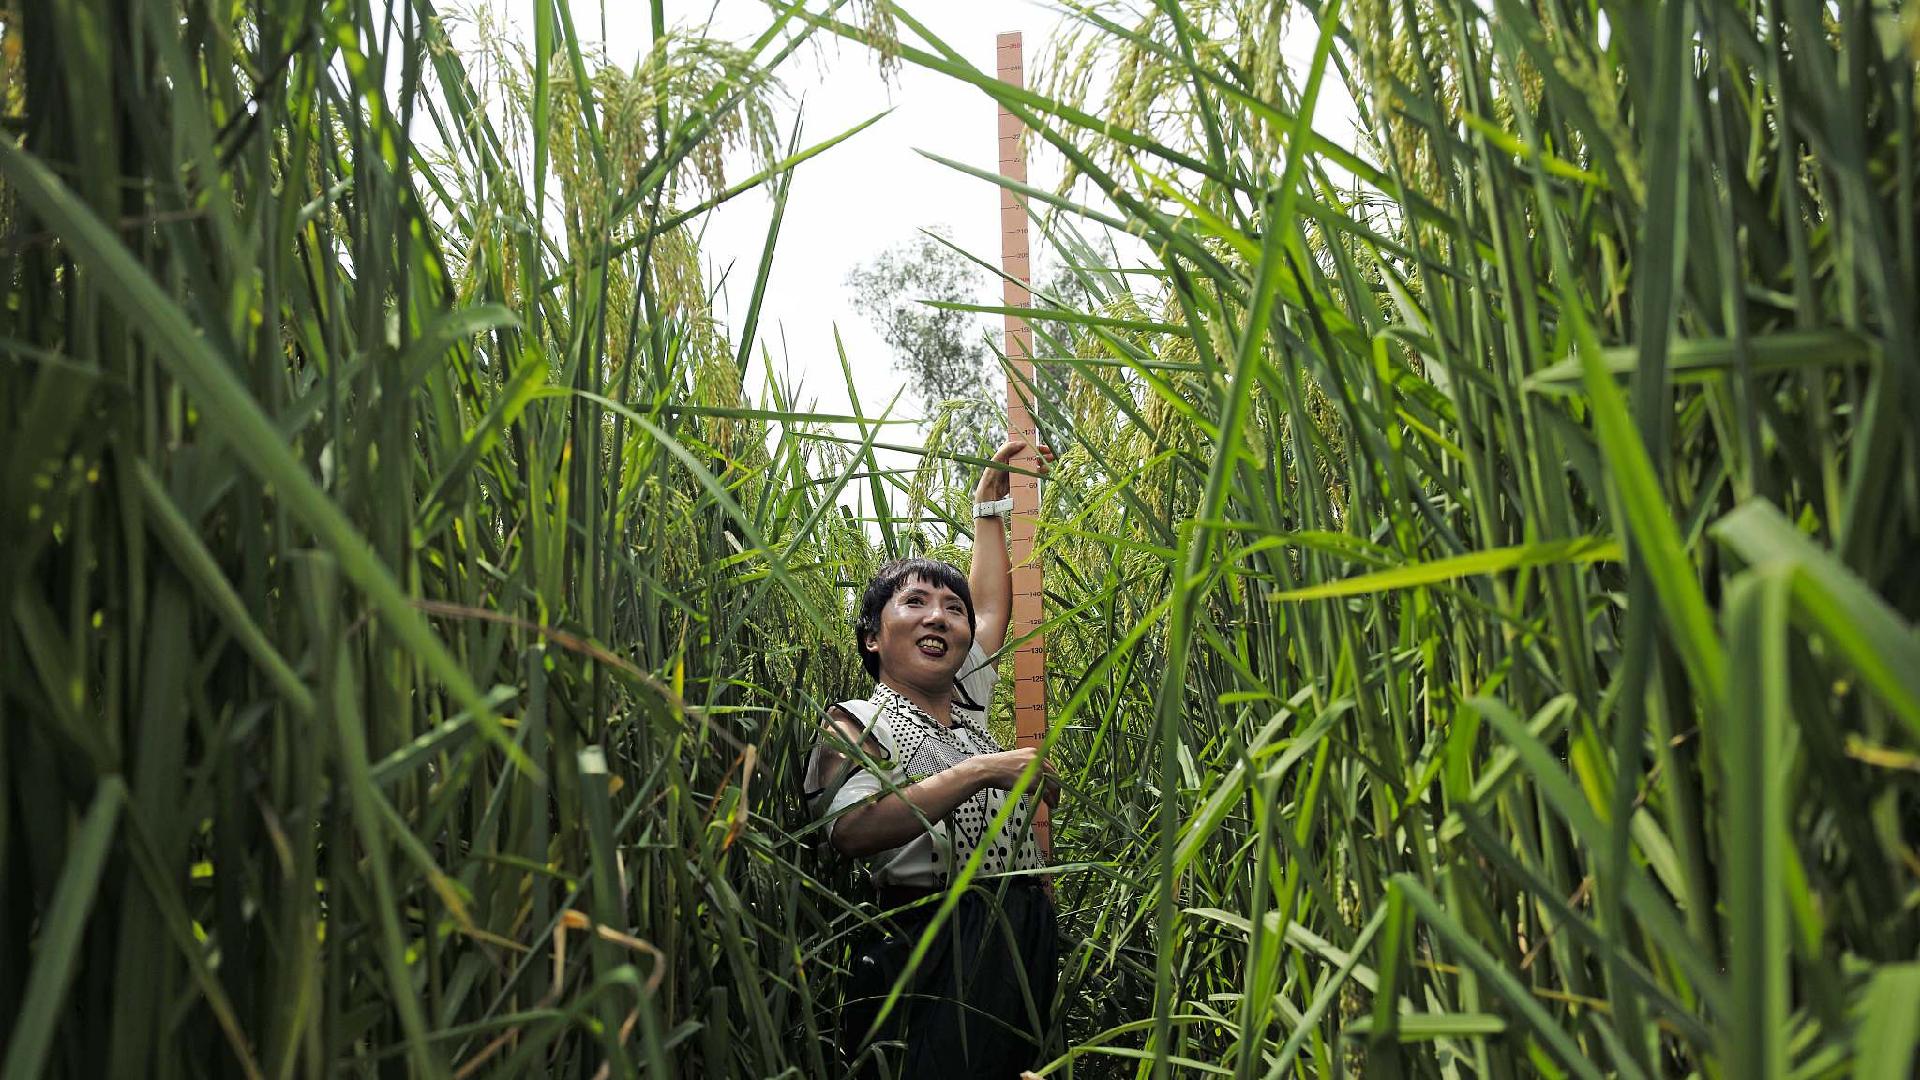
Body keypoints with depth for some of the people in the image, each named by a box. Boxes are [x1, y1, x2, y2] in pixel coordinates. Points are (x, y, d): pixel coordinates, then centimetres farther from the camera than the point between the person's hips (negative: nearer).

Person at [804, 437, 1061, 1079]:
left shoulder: (967, 705, 16)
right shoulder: (858, 724, -4)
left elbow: (992, 603, 30)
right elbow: (848, 830, -23)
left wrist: (990, 500, 33)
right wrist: (981, 773, -23)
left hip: (1024, 944, 7)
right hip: (930, 948, -7)